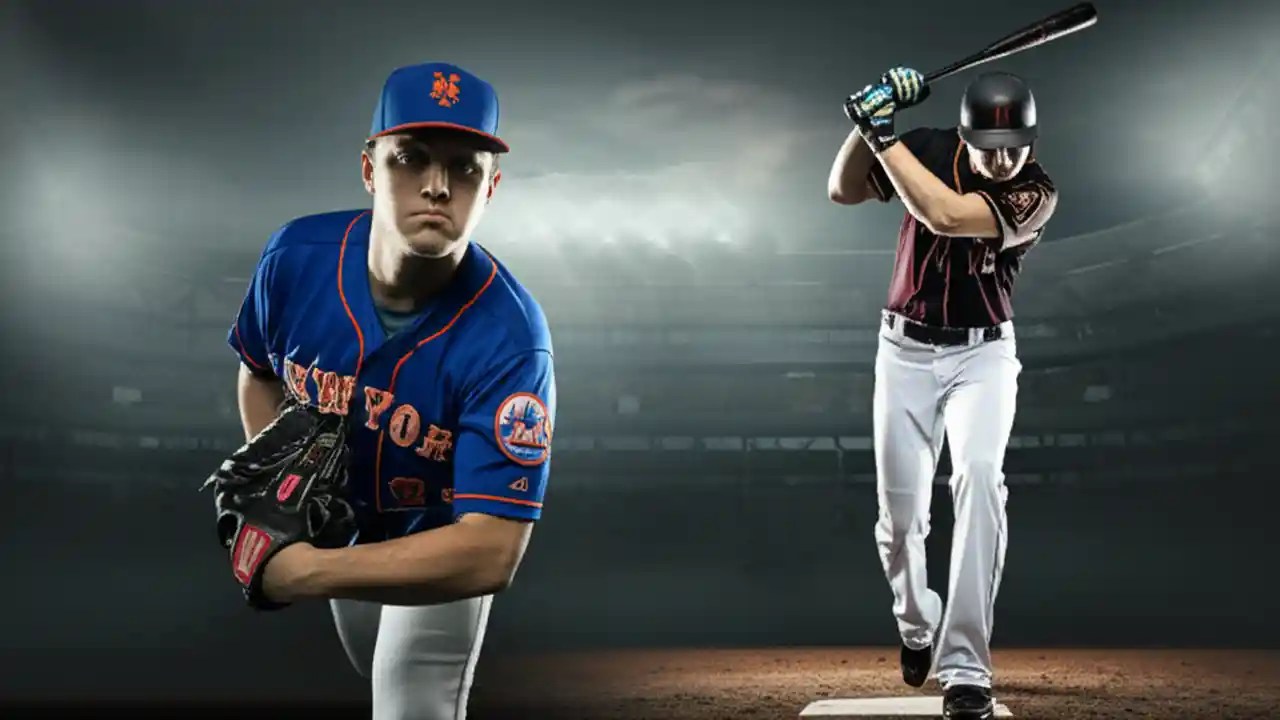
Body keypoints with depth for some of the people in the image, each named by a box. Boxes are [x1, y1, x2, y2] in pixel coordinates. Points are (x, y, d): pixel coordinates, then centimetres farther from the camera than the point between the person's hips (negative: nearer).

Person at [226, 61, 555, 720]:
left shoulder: (509, 339, -39)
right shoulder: (295, 257, -26)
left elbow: (489, 554, -40)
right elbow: (259, 373, -2)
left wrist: (307, 573, -43)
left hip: (447, 541, -4)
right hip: (340, 523, 5)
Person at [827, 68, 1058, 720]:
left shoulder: (1036, 194, -18)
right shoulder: (929, 151, -5)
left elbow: (944, 216, -32)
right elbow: (842, 189, -4)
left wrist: (882, 131, -29)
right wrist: (868, 119, -19)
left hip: (982, 354, -3)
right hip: (905, 350, 3)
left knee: (979, 474, -28)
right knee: (900, 511, 4)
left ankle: (965, 665, -25)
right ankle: (916, 625, 36)